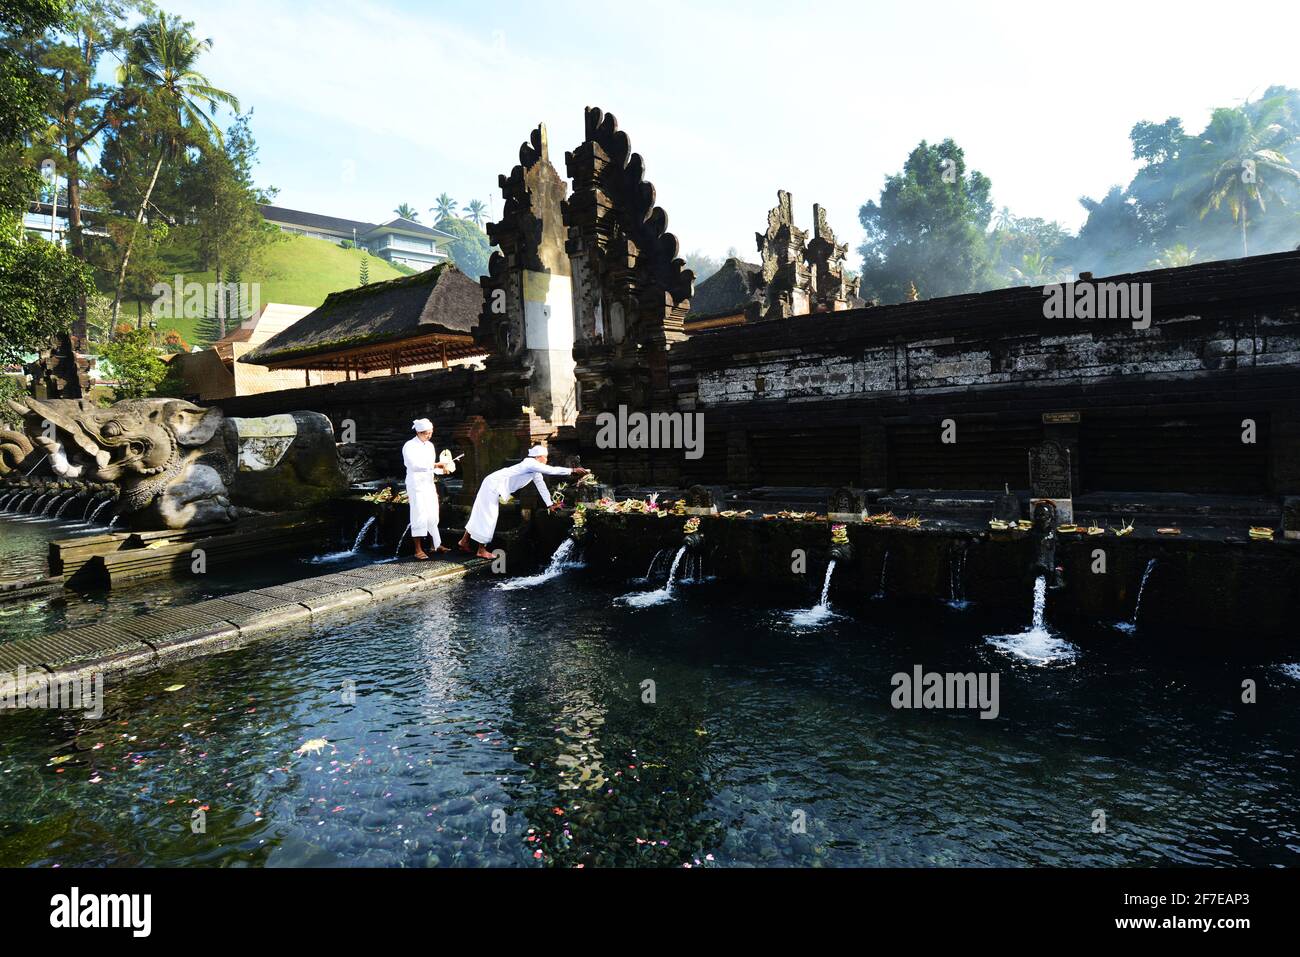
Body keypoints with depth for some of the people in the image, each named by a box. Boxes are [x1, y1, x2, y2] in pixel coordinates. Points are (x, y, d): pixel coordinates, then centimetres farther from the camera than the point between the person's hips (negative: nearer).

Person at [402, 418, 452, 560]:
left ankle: (437, 545, 18)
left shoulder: (430, 445, 11)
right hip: (416, 485, -6)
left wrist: (442, 470, -3)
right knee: (419, 516, -6)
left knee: (432, 516, 10)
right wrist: (435, 465, -28)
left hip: (429, 484, 6)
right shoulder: (409, 446, -10)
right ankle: (418, 550, 0)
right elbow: (415, 465, -23)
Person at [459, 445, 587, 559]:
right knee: (487, 517, -5)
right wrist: (572, 471, -22)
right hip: (494, 484, -10)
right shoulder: (531, 464, -20)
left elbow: (541, 485, 15)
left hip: (495, 486, 10)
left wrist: (550, 504, 13)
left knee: (482, 515, 13)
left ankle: (464, 541, 21)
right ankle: (481, 550, 2)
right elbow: (552, 470, -26)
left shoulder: (535, 469, 10)